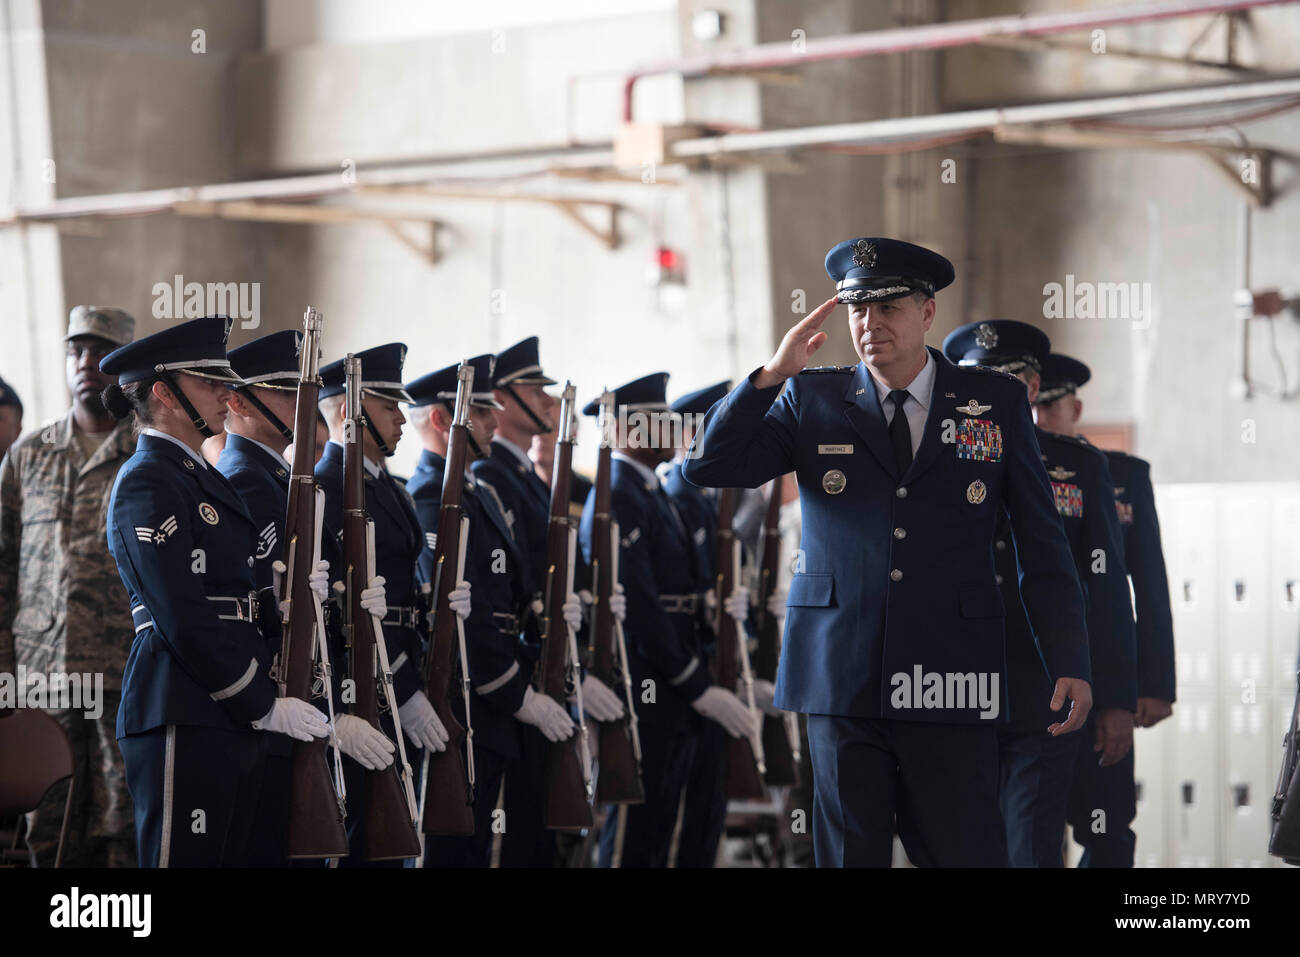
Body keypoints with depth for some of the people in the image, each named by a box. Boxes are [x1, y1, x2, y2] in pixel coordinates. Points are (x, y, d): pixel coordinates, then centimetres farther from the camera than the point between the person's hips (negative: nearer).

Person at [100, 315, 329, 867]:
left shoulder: (200, 476, 20)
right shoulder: (147, 483, -10)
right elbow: (184, 621, -16)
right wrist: (264, 706, -12)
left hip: (230, 719, 10)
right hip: (182, 719, -10)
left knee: (228, 857, 9)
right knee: (186, 859, -9)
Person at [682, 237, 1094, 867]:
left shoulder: (996, 403, 8)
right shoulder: (813, 402, 9)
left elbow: (1041, 543, 9)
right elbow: (708, 467, 2)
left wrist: (1069, 664, 2)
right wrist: (773, 373, -8)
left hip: (951, 687, -1)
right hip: (842, 679, 1)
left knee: (965, 855, -4)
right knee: (849, 857, 4)